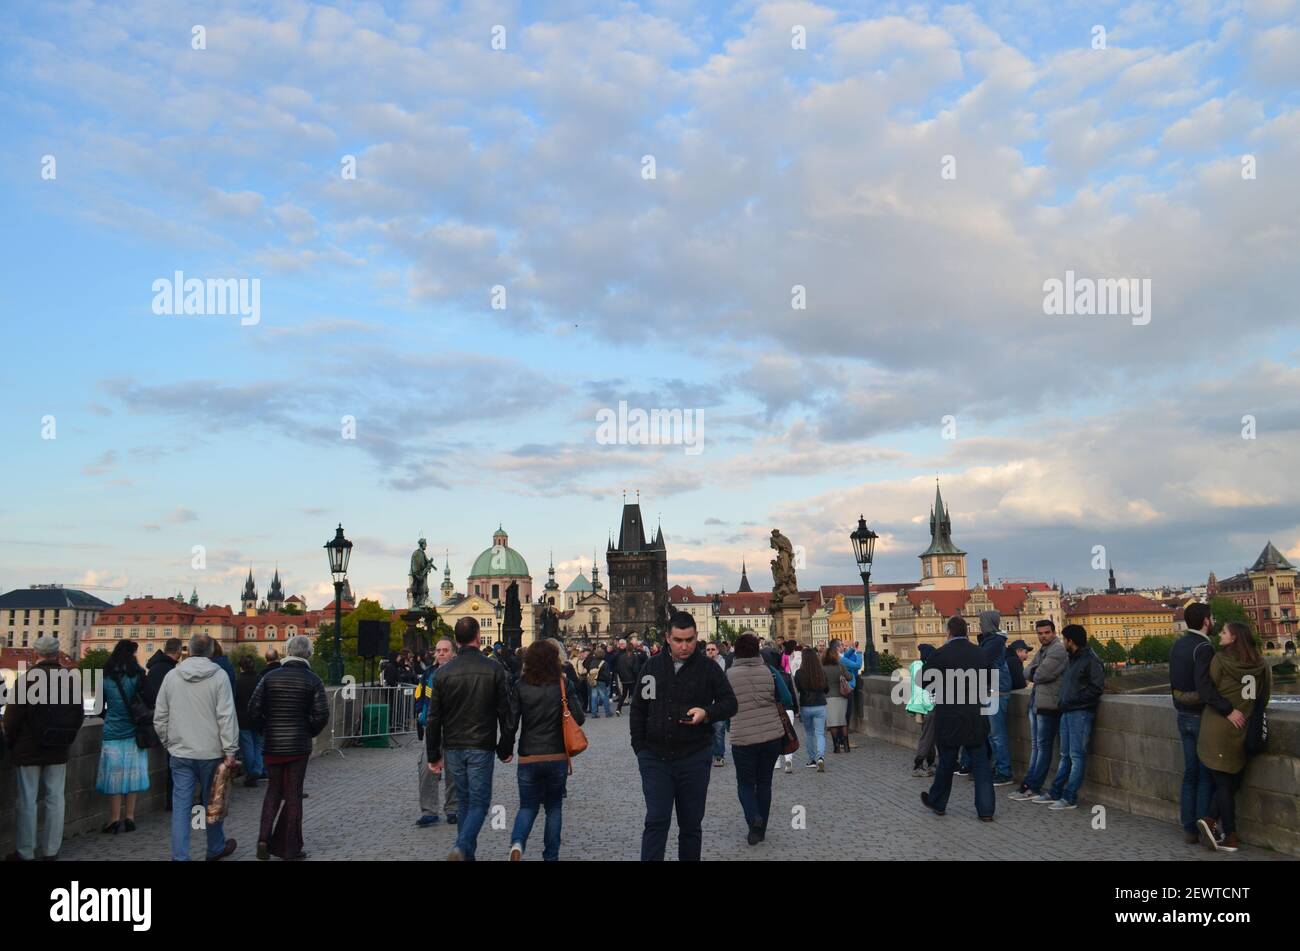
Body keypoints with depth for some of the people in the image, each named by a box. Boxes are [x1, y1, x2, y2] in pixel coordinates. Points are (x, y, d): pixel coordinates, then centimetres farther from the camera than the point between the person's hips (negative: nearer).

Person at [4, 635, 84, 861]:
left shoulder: (28, 678, -14)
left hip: (28, 749, -4)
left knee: (27, 800, 5)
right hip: (58, 751, 4)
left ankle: (24, 852, 11)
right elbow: (78, 714, 8)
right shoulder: (70, 679, 0)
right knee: (55, 799, 9)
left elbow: (12, 717, -10)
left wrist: (11, 743, 6)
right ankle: (51, 851, 14)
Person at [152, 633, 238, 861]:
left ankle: (179, 856, 3)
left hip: (180, 753, 2)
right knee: (213, 802, 12)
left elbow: (160, 717, 8)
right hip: (210, 752, -2)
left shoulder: (171, 676, 3)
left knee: (181, 804, 5)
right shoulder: (218, 676, -9)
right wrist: (230, 751, -10)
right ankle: (216, 849, 27)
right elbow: (226, 716, -13)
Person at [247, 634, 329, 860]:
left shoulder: (270, 677, -1)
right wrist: (309, 733, 6)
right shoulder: (312, 680, -7)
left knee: (273, 790, 18)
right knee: (293, 795, 7)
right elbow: (321, 714, -11)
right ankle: (290, 848, 13)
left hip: (272, 745, 2)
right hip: (299, 746, -2)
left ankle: (264, 837, 2)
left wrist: (266, 730, 10)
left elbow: (253, 709, -4)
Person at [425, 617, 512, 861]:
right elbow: (505, 711, -4)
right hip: (481, 748, -3)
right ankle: (461, 848, -18)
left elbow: (434, 719, 2)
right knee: (479, 802, 3)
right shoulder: (493, 668, -6)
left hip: (453, 748, 3)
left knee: (465, 802, 17)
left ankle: (467, 854, 19)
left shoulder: (444, 673, 0)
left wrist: (433, 755, 9)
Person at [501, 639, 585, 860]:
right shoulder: (563, 685, -5)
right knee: (554, 807, 16)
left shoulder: (520, 687, -4)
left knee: (527, 806, 13)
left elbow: (510, 724, -5)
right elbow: (579, 718, -5)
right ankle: (551, 856, 17)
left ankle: (517, 842, -13)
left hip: (528, 758, 0)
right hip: (558, 757, 0)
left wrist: (505, 751, 9)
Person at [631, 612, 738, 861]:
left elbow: (730, 703, 2)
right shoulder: (653, 666, 4)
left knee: (691, 824, 11)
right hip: (655, 757, 1)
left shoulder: (708, 668, -3)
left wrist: (707, 713, -18)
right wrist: (639, 746, 5)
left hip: (694, 758, 0)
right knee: (656, 821, -3)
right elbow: (638, 708, 11)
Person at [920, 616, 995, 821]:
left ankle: (937, 803, 27)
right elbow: (991, 682, 12)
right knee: (981, 764, 8)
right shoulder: (981, 654, -1)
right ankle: (986, 810, 7)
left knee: (946, 763, 11)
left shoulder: (940, 654, -13)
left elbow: (923, 681, -5)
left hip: (949, 719, -2)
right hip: (977, 720, 2)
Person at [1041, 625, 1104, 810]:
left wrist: (1074, 701, -15)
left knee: (1077, 756, -4)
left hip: (1081, 713, -9)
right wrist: (1062, 701, 11)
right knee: (1065, 755, 14)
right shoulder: (1072, 659, 17)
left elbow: (1097, 688, -17)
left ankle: (1070, 798, -1)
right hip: (1067, 712, 9)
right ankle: (1055, 793, 19)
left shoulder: (1091, 660, -11)